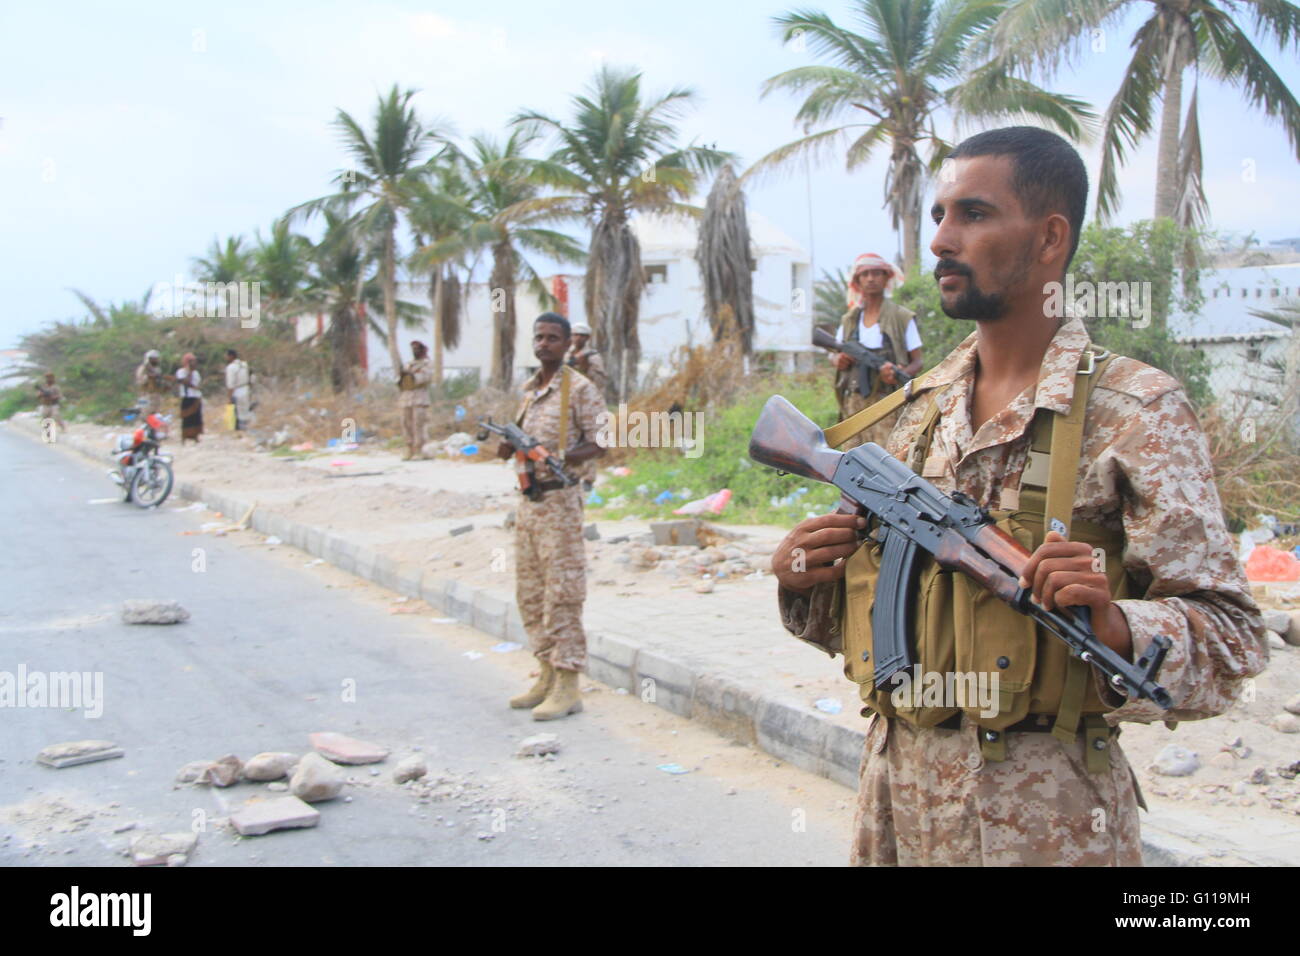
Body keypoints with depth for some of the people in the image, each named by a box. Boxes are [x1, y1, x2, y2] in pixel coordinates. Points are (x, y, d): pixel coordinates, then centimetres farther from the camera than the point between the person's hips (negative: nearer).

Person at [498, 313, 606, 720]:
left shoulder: (580, 389, -7)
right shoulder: (529, 389, 16)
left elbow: (598, 443, -10)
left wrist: (563, 457, -26)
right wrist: (511, 447, 4)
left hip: (560, 499, -8)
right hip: (528, 499, 8)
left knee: (561, 594, -6)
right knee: (529, 594, 11)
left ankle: (568, 687, -2)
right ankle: (547, 675, 21)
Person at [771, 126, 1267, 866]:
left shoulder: (1138, 411, -9)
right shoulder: (916, 409, 6)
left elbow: (1232, 645, -11)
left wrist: (1116, 625, -29)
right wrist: (808, 585, -4)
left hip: (1044, 816, -5)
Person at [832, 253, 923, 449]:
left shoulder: (902, 318, 1)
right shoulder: (849, 319, 13)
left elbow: (917, 363, 2)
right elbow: (834, 354, 23)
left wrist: (899, 374, -21)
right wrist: (837, 360, -3)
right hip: (853, 402, 4)